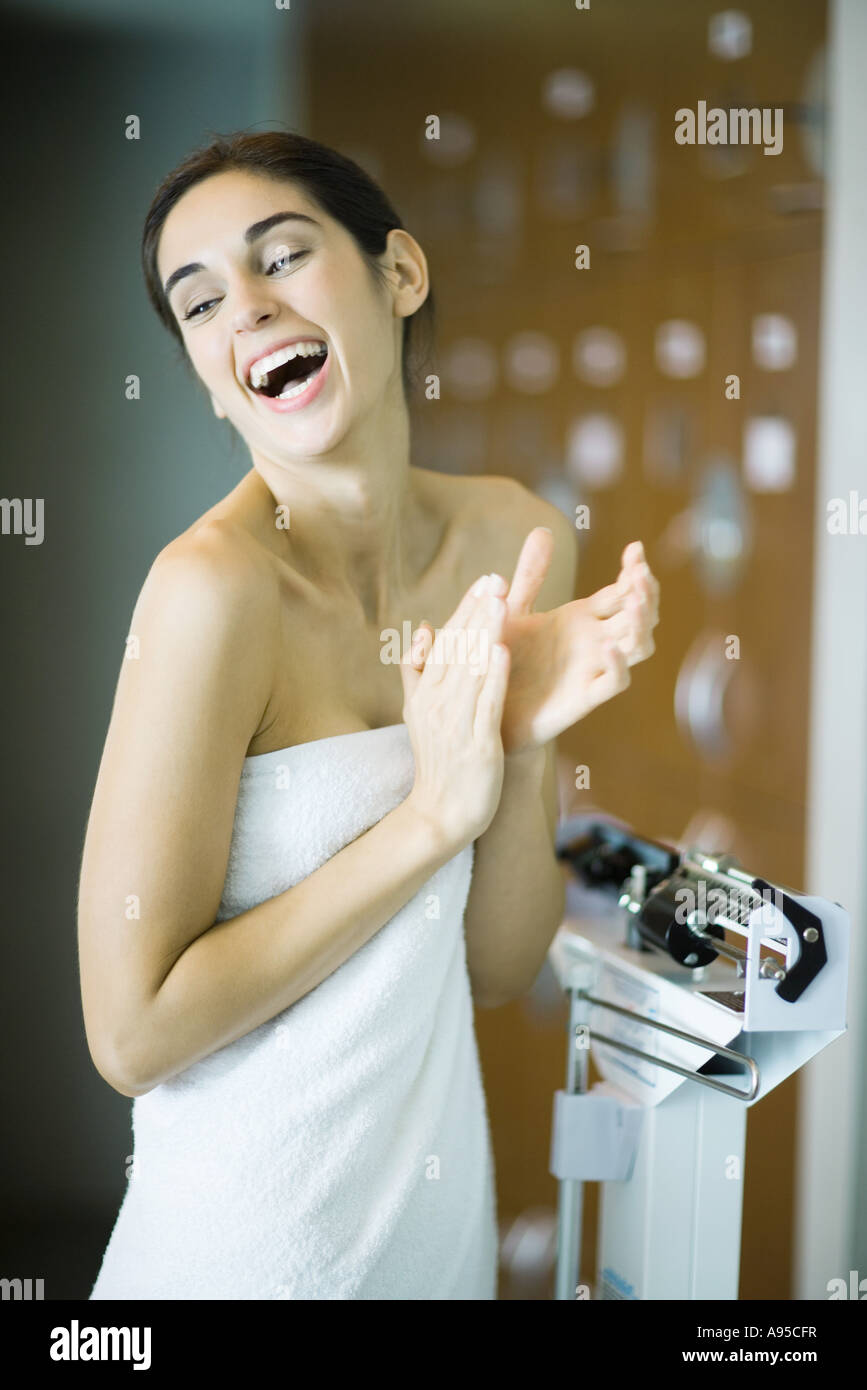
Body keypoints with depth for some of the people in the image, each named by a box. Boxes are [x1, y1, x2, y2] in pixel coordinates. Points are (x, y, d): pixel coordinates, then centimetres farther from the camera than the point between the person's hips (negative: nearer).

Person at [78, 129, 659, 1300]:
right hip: (249, 1242, -5)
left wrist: (524, 744, -18)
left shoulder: (515, 542, -4)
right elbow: (132, 1030, -21)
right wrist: (436, 813, -23)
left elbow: (496, 968, -1)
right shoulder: (219, 586, -23)